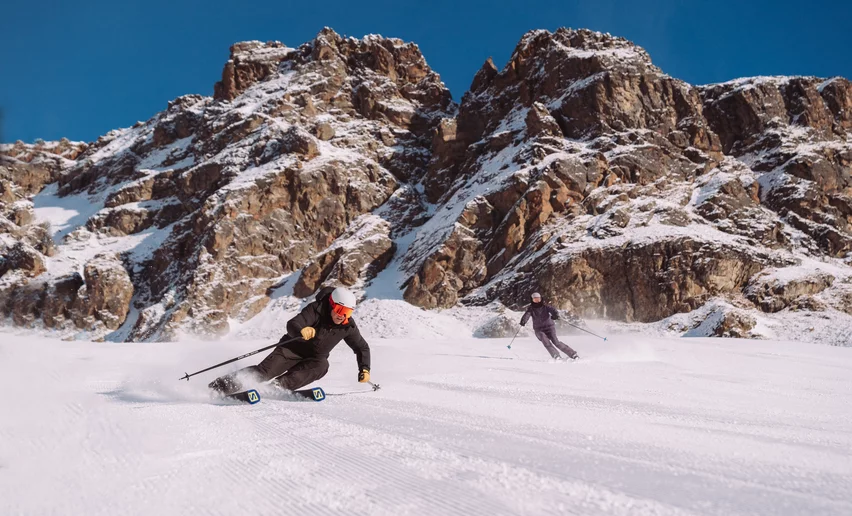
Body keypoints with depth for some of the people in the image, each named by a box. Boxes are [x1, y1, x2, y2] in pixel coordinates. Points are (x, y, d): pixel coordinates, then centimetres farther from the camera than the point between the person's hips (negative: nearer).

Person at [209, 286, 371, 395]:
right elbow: (291, 325, -34)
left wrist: (364, 369, -11)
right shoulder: (316, 309, -24)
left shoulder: (348, 326, -13)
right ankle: (221, 386, -13)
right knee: (264, 371, -21)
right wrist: (301, 330, -57)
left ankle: (280, 385, -32)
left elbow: (362, 347, 2)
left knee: (321, 366, -31)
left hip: (315, 357, 3)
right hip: (294, 347, -3)